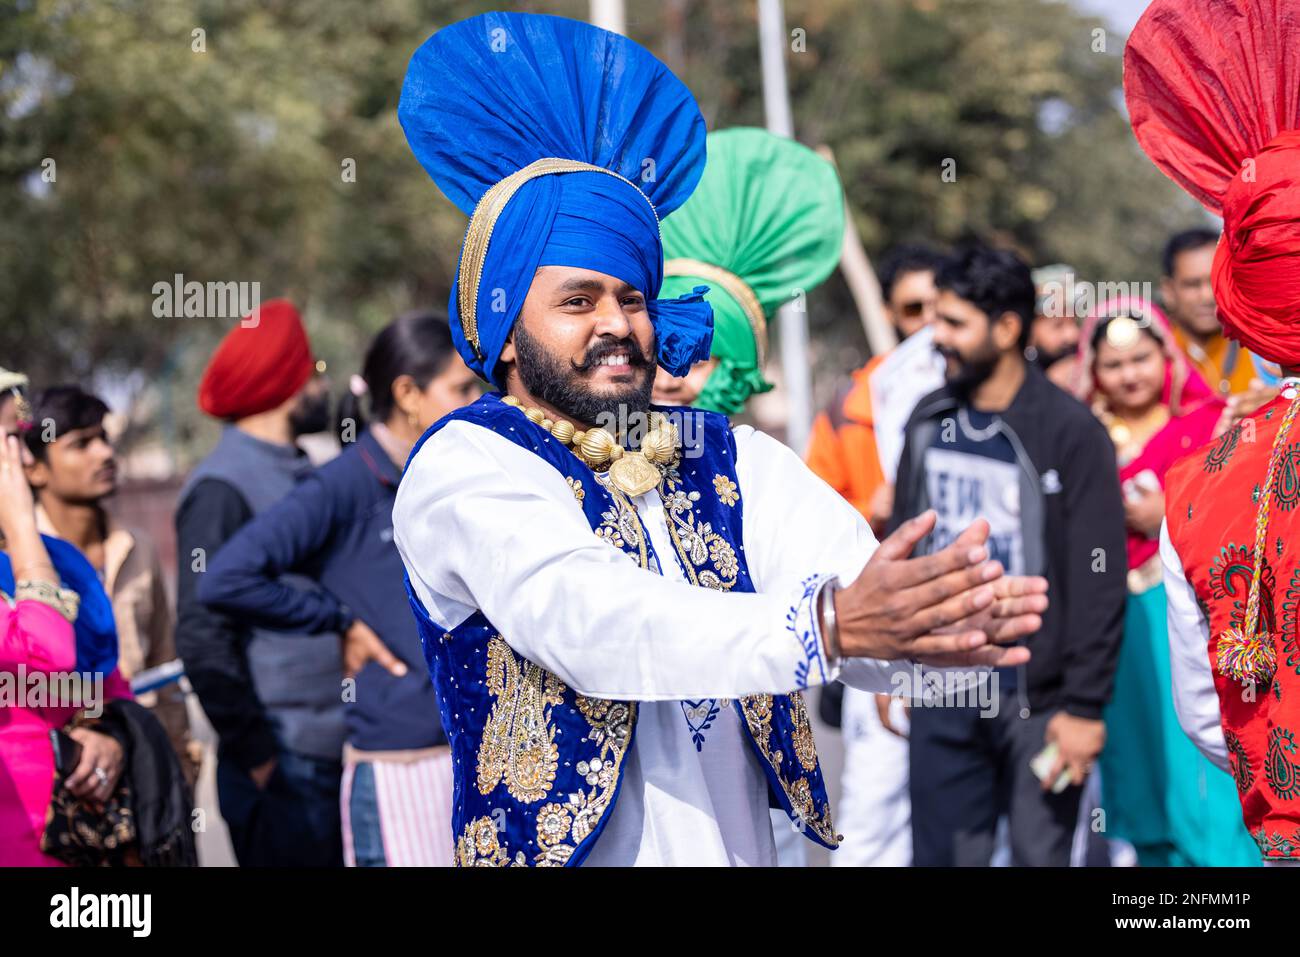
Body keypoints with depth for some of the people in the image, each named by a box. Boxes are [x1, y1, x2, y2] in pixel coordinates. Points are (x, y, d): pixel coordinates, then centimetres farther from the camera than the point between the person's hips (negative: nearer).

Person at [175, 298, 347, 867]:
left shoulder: (300, 475, 15)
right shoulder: (222, 488, -11)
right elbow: (202, 639, -17)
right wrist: (258, 757, -15)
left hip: (335, 758, 8)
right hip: (284, 772, -8)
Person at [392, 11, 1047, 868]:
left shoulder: (735, 462, 6)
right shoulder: (463, 469, -9)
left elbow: (853, 577, -11)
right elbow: (582, 618, -27)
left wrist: (951, 625, -34)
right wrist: (827, 627, -39)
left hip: (741, 847, 5)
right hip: (560, 853, -4)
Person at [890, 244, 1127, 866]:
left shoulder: (1070, 433, -8)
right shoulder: (930, 422, 8)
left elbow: (1099, 581, -11)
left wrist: (1085, 705, -14)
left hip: (1036, 703, -5)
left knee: (1040, 855, 1)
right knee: (942, 854, 7)